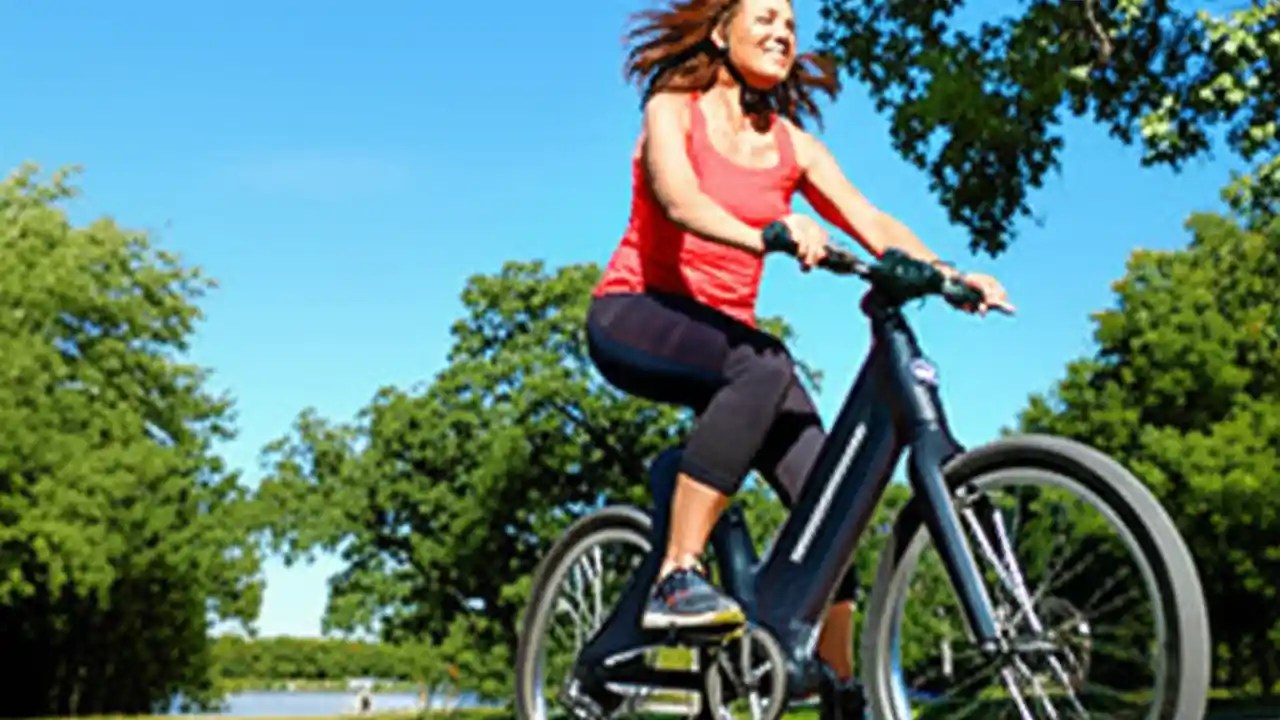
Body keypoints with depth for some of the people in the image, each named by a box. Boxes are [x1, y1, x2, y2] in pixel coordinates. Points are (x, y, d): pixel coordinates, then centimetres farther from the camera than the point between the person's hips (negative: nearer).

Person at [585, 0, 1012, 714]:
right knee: (762, 367, -36)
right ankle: (676, 580, -34)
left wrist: (951, 277, -22)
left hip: (728, 333, 5)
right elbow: (680, 201, -24)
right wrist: (765, 235, -44)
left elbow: (872, 223, -4)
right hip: (636, 314, -5)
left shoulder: (793, 144, 9)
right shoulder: (672, 110, -3)